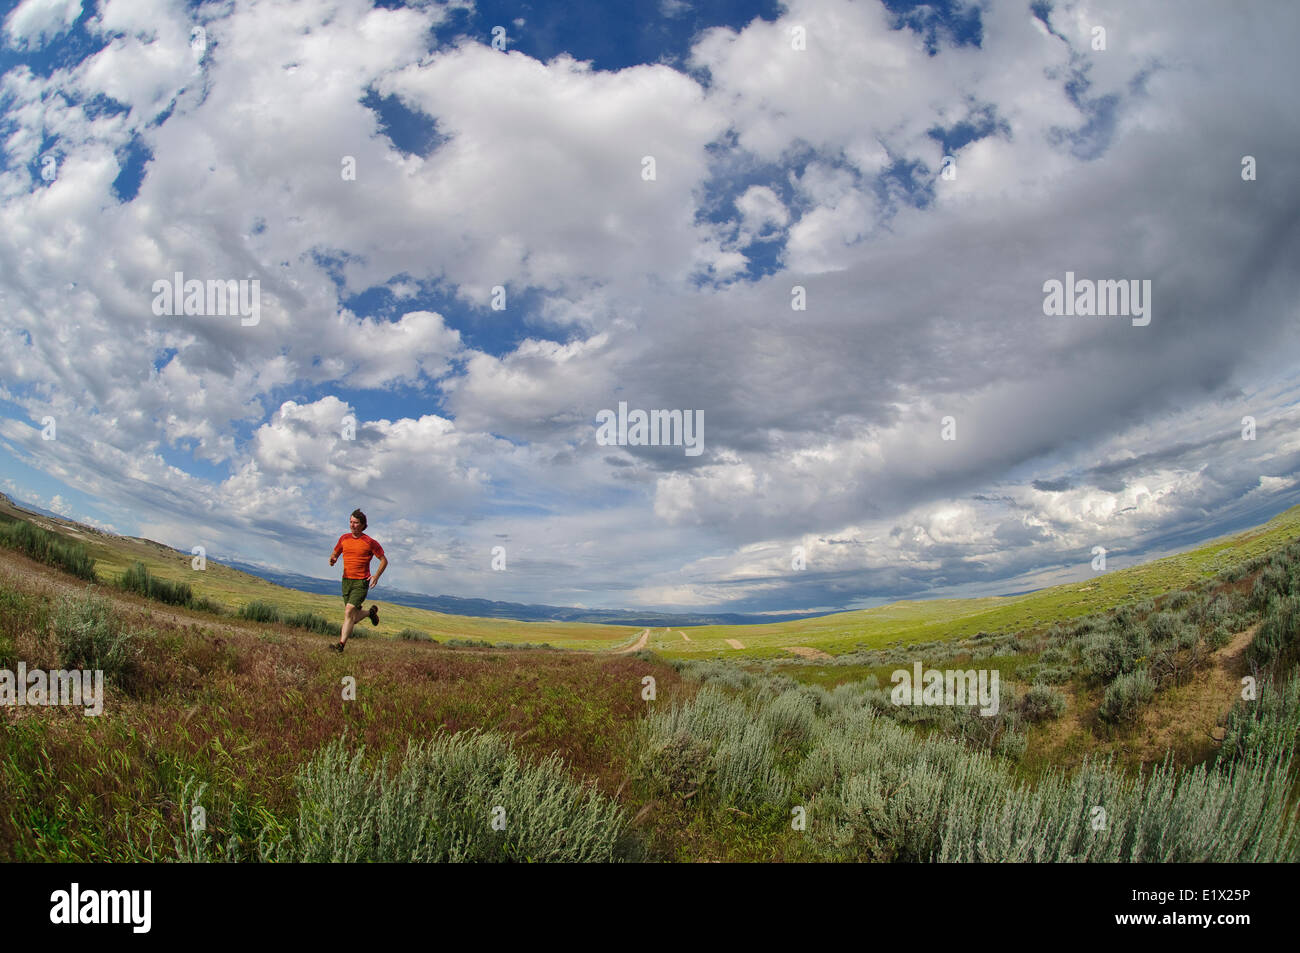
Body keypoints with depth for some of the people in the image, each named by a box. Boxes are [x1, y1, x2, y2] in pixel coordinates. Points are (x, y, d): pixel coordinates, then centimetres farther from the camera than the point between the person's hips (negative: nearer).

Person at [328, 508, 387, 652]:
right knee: (354, 618, 10)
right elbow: (335, 553, 20)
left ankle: (341, 644, -17)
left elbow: (384, 560, 1)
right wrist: (332, 559, -5)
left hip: (361, 582, -5)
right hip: (346, 581, 5)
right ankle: (371, 611, 40)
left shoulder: (369, 542, -6)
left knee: (349, 611, -20)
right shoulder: (344, 538, 7)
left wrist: (376, 576, -12)